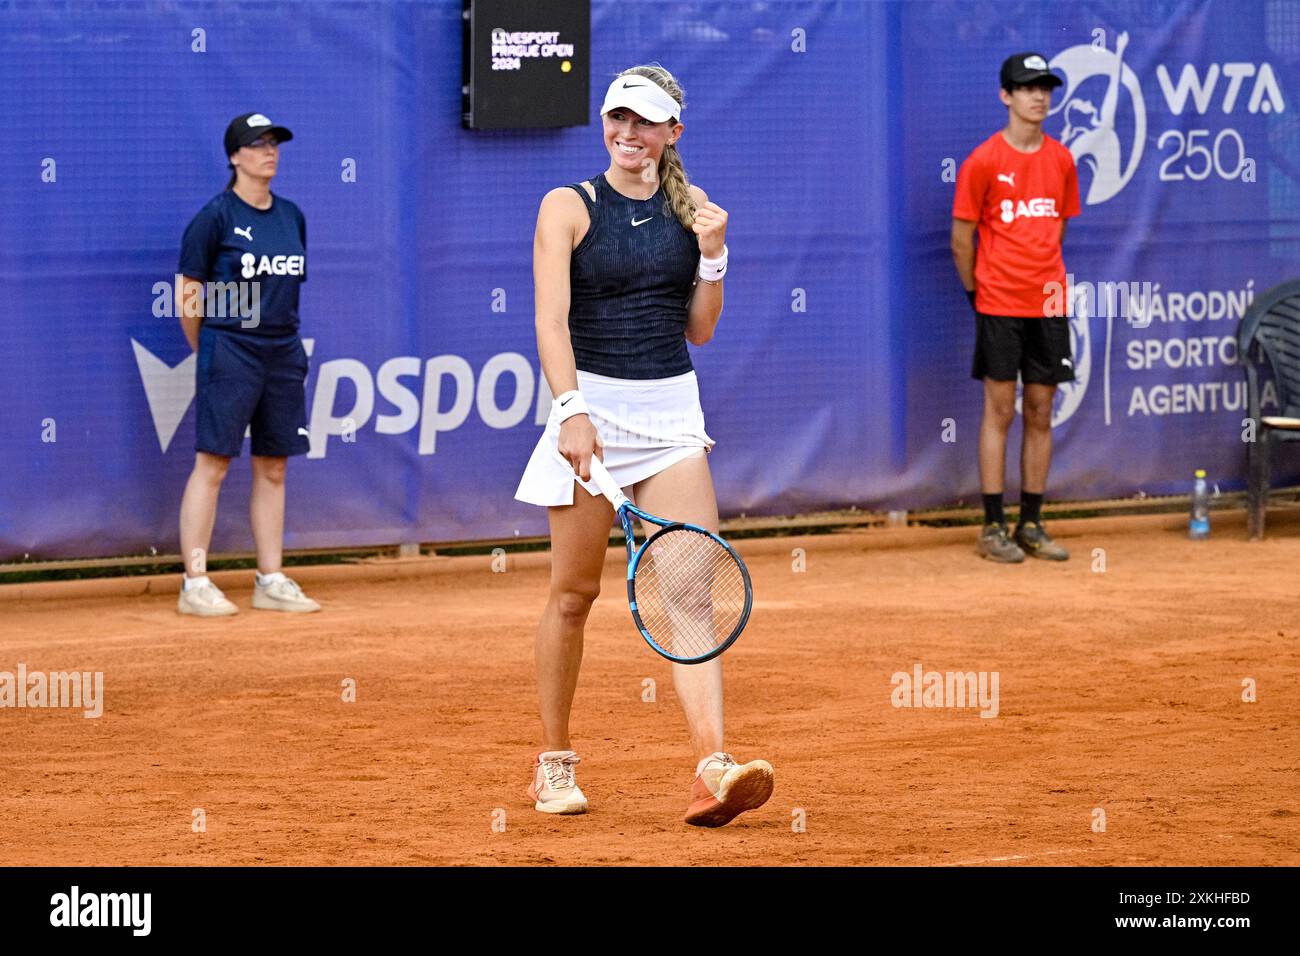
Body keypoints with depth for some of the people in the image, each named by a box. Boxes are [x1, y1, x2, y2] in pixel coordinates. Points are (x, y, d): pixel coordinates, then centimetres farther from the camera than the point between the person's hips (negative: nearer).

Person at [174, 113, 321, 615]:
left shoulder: (291, 216, 13)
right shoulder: (216, 216, -6)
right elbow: (188, 296, -4)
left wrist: (285, 339, 13)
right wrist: (209, 352, 3)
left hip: (284, 354, 6)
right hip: (229, 353, -6)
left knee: (273, 469, 8)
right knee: (212, 463, -8)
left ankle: (271, 582, 13)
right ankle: (195, 584, -7)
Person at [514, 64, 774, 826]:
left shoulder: (691, 211, 9)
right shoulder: (569, 207, -2)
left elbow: (701, 329, 11)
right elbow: (552, 319, -13)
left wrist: (713, 253, -3)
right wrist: (571, 409, -26)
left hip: (672, 412, 3)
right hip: (591, 407, -3)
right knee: (575, 592, 4)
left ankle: (715, 770, -22)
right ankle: (555, 763, 21)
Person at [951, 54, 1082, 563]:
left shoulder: (1061, 161, 8)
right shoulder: (983, 161, -6)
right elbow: (961, 239, -1)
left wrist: (1049, 282, 13)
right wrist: (978, 293, 3)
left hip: (1048, 306, 5)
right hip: (999, 307, -4)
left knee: (1040, 414, 7)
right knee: (1000, 411, -2)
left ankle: (1031, 525, 14)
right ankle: (993, 527, 2)